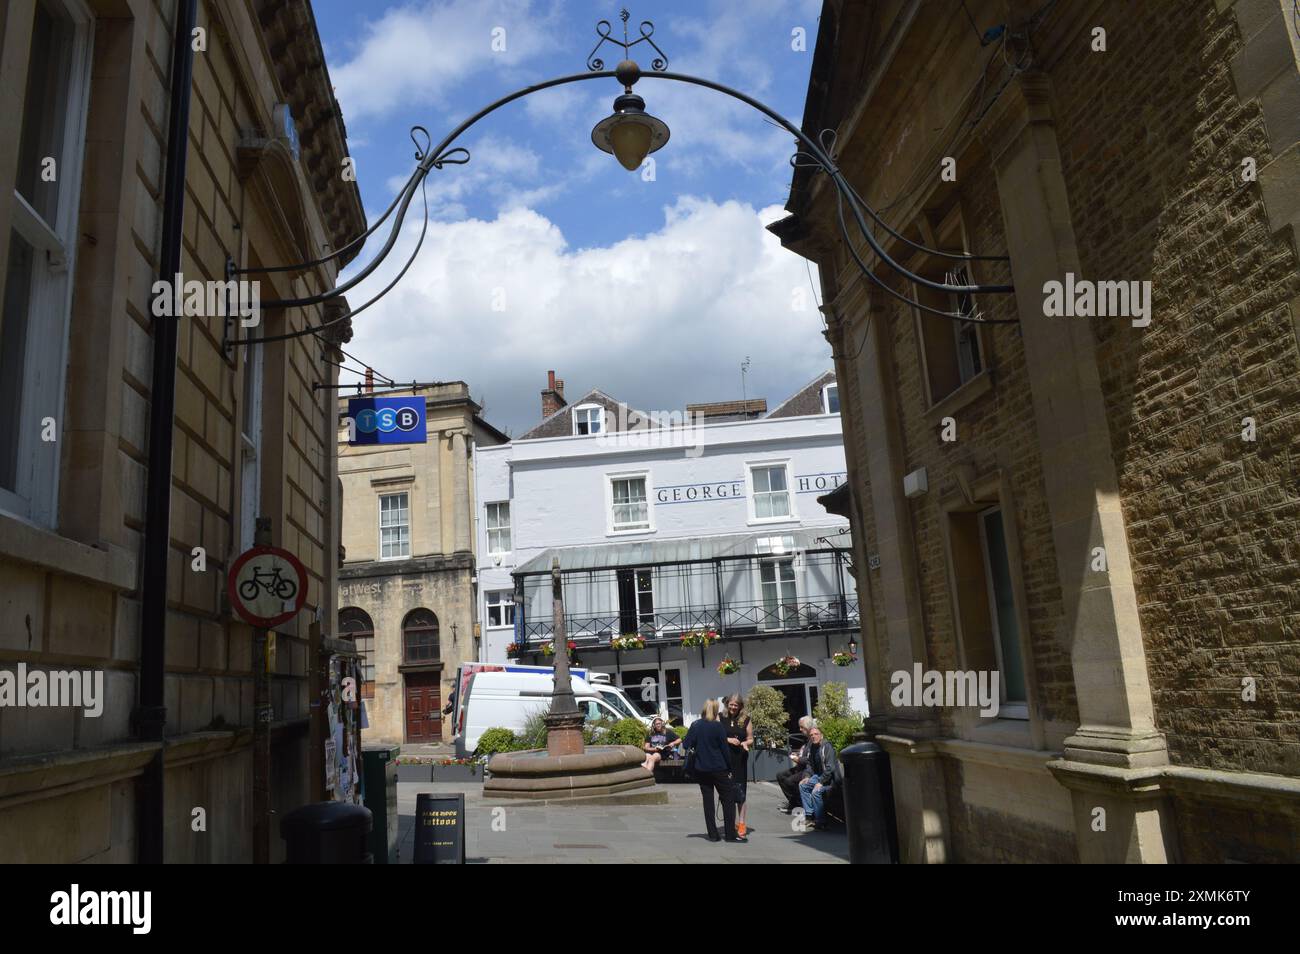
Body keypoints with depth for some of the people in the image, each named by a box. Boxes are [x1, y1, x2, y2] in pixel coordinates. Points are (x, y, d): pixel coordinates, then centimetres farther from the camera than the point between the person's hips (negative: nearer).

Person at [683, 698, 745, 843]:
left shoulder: (695, 725, -1)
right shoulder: (718, 726, -10)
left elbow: (687, 745, -3)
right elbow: (725, 748, -8)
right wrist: (729, 768, 0)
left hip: (701, 769, 4)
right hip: (718, 768, -4)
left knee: (708, 800, 9)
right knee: (728, 799, 4)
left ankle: (713, 834, 8)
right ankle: (731, 834, 1)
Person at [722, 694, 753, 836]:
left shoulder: (746, 720, 5)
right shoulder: (721, 718, 3)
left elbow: (750, 739, 10)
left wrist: (745, 743, -11)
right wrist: (728, 740, -11)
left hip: (740, 760, 0)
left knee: (740, 791, 1)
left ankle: (741, 823, 8)